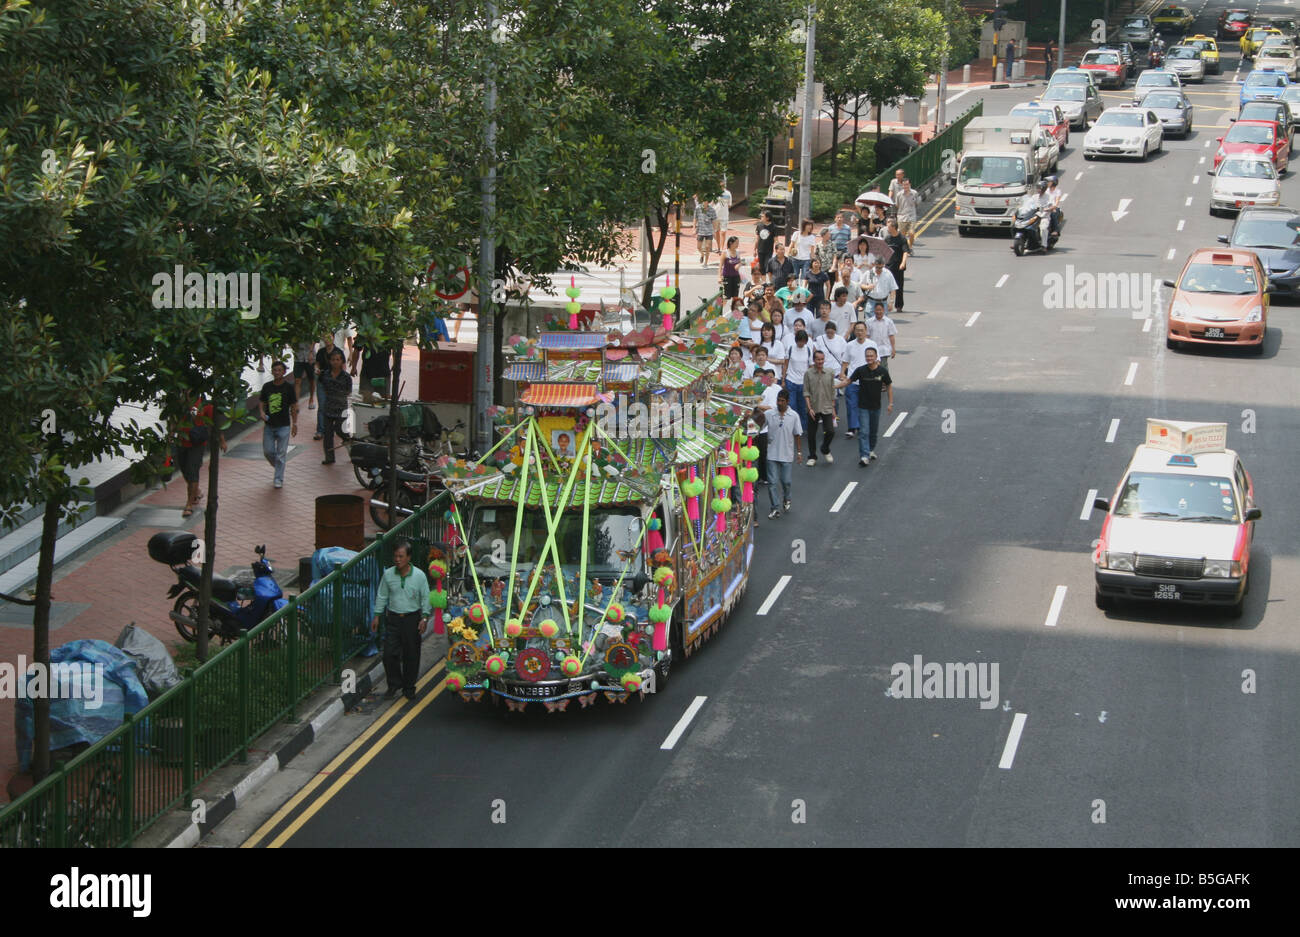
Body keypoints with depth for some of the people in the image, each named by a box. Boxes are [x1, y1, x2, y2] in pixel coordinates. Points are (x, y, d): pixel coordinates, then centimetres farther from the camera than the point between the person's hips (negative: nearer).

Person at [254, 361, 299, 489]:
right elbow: (261, 402, 13)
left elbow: (293, 406, 1)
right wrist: (261, 412, -7)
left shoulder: (288, 387, -3)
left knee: (281, 453, -3)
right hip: (269, 425, 3)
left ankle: (279, 479, 3)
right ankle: (278, 468, 32)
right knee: (268, 451, 5)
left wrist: (294, 423, 0)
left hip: (283, 425, -3)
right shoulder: (267, 387, 5)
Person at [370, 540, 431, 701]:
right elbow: (382, 596, 8)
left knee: (411, 655, 5)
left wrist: (424, 618, -7)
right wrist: (377, 616, 7)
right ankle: (394, 685, 15)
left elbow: (425, 598, 0)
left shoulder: (419, 575, -7)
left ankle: (409, 687, 19)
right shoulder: (388, 574, -2)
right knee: (389, 654, -2)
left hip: (412, 618, -1)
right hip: (393, 618, 1)